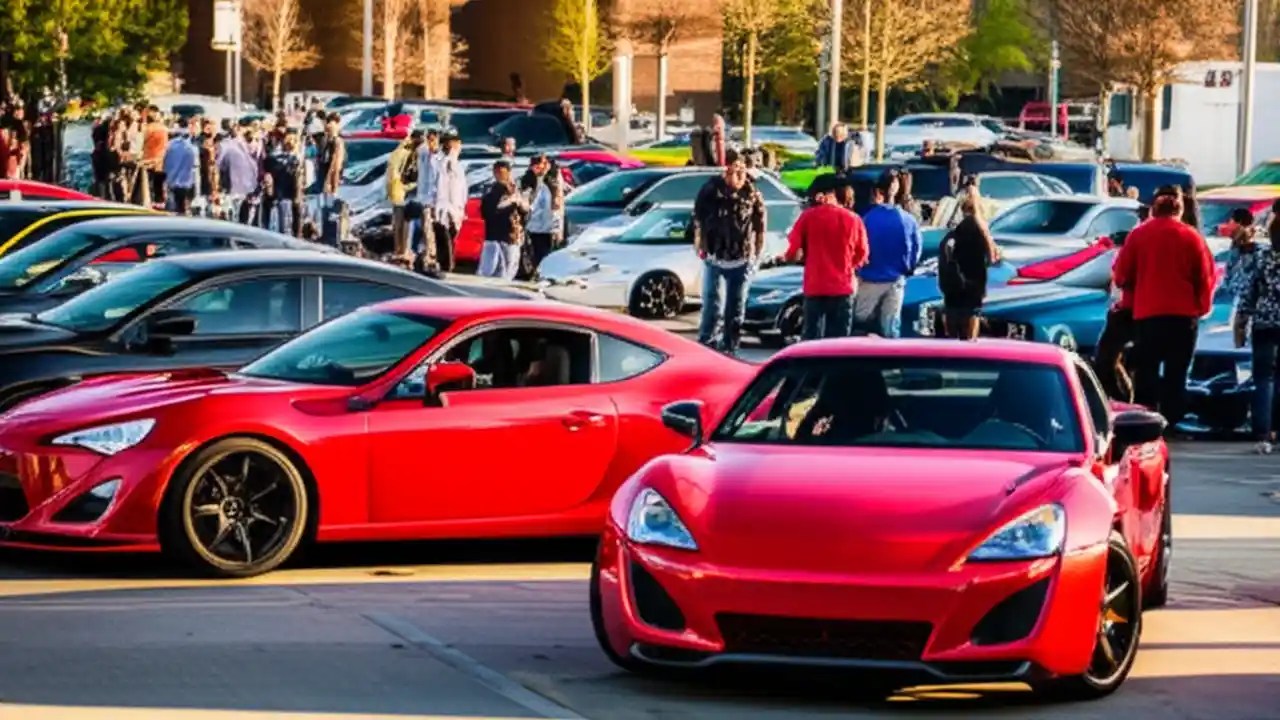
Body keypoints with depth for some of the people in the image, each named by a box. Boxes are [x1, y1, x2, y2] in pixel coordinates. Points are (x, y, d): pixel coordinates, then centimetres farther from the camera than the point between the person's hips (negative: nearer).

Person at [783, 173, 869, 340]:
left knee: (812, 340, 5)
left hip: (815, 288, -1)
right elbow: (861, 256, 9)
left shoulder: (808, 216, -4)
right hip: (843, 289, 1)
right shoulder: (853, 219, 1)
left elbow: (792, 252, -3)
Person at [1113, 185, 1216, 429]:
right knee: (1176, 373, 6)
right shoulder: (1191, 237, -3)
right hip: (1184, 315, 0)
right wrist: (1202, 306, 15)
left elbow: (1122, 275, 4)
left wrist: (1133, 290, 24)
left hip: (1147, 313, 0)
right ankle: (1171, 423, 3)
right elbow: (1206, 278, 0)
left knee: (1146, 372, 8)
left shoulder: (1138, 234, -1)